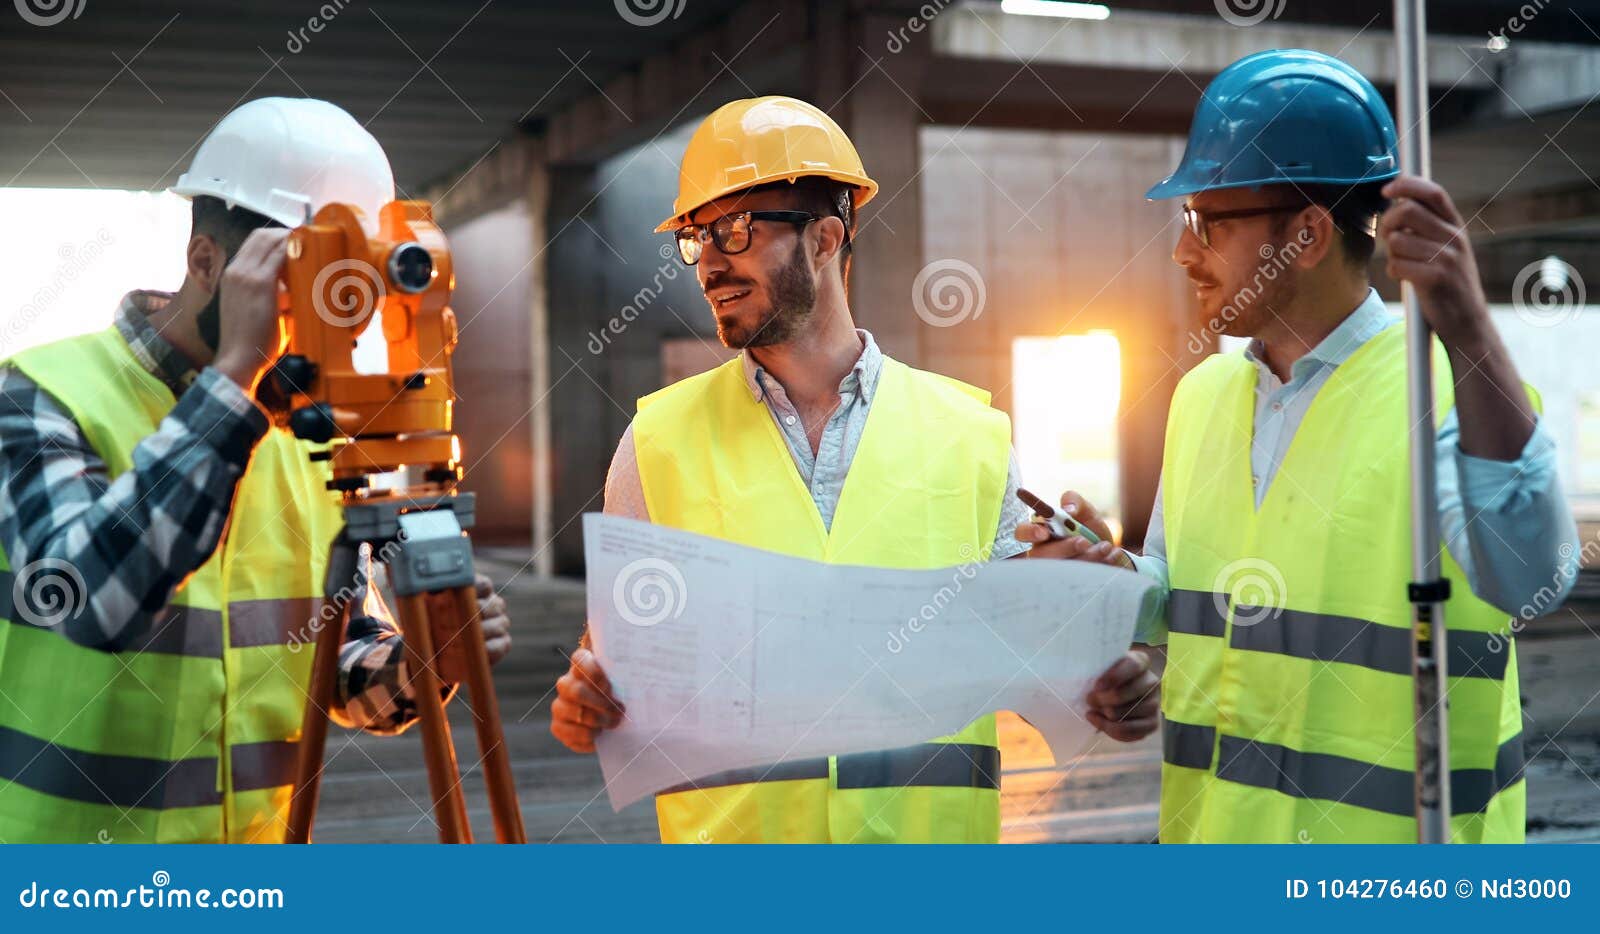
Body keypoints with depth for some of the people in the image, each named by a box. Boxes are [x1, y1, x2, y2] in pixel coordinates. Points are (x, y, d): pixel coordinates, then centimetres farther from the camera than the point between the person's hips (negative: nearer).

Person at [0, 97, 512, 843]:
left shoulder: (308, 433, 2)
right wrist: (233, 374, -31)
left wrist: (412, 664, -15)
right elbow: (88, 594, -31)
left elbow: (348, 676, 6)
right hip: (60, 826, -4)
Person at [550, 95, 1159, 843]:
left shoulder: (970, 436, 5)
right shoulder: (660, 440, 5)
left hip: (932, 825, 1)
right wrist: (583, 708, -15)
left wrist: (1109, 695, -11)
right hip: (731, 826, 0)